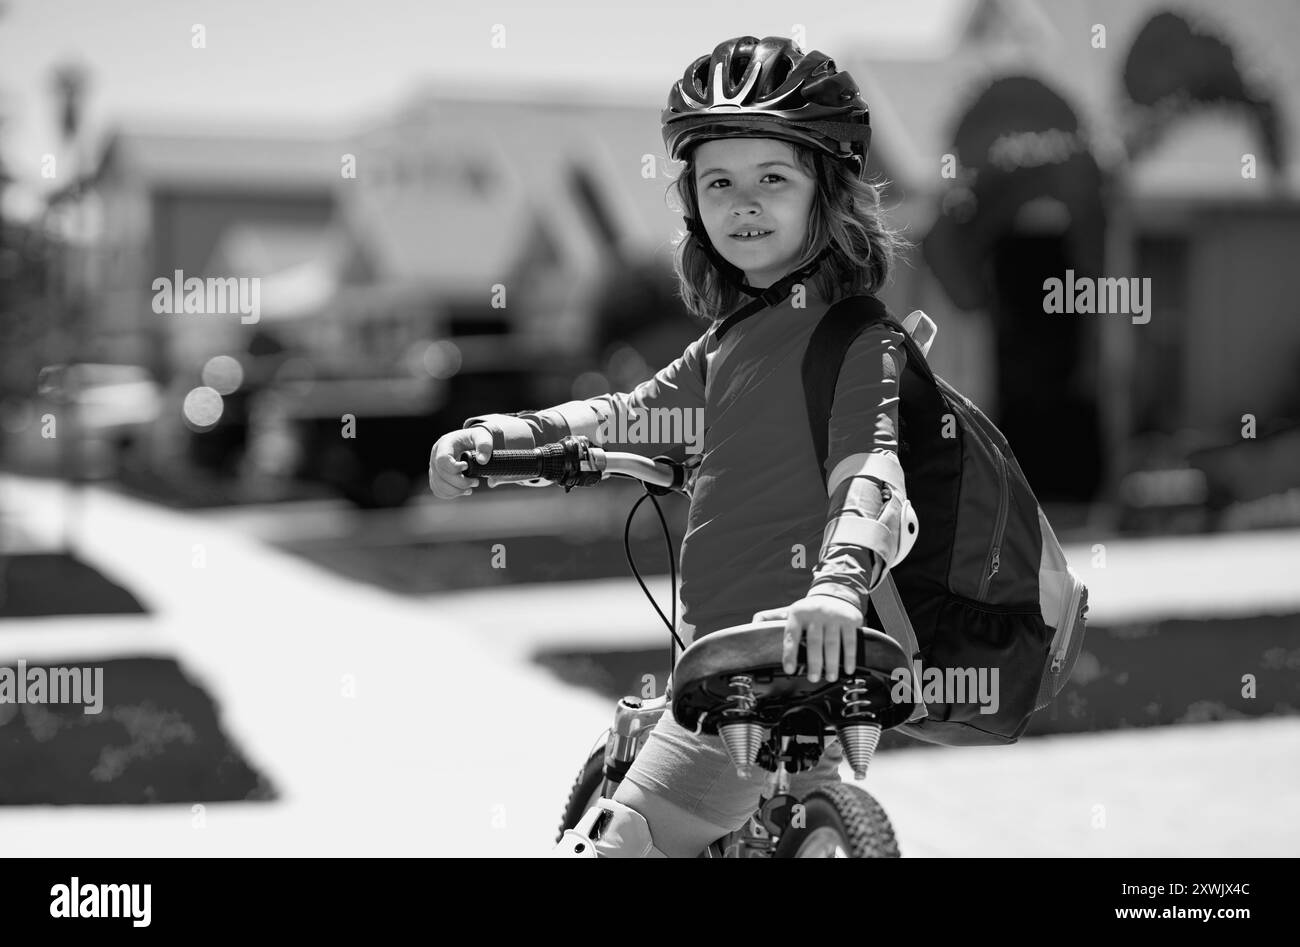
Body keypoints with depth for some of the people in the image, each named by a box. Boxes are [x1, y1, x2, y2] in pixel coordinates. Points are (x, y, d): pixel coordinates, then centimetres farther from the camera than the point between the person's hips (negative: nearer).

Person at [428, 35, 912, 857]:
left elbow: (868, 469, -28)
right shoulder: (732, 337, 16)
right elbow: (639, 414, 22)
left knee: (630, 839, -14)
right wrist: (508, 434, 9)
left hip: (787, 665, -10)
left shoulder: (851, 338, -13)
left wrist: (840, 581, -47)